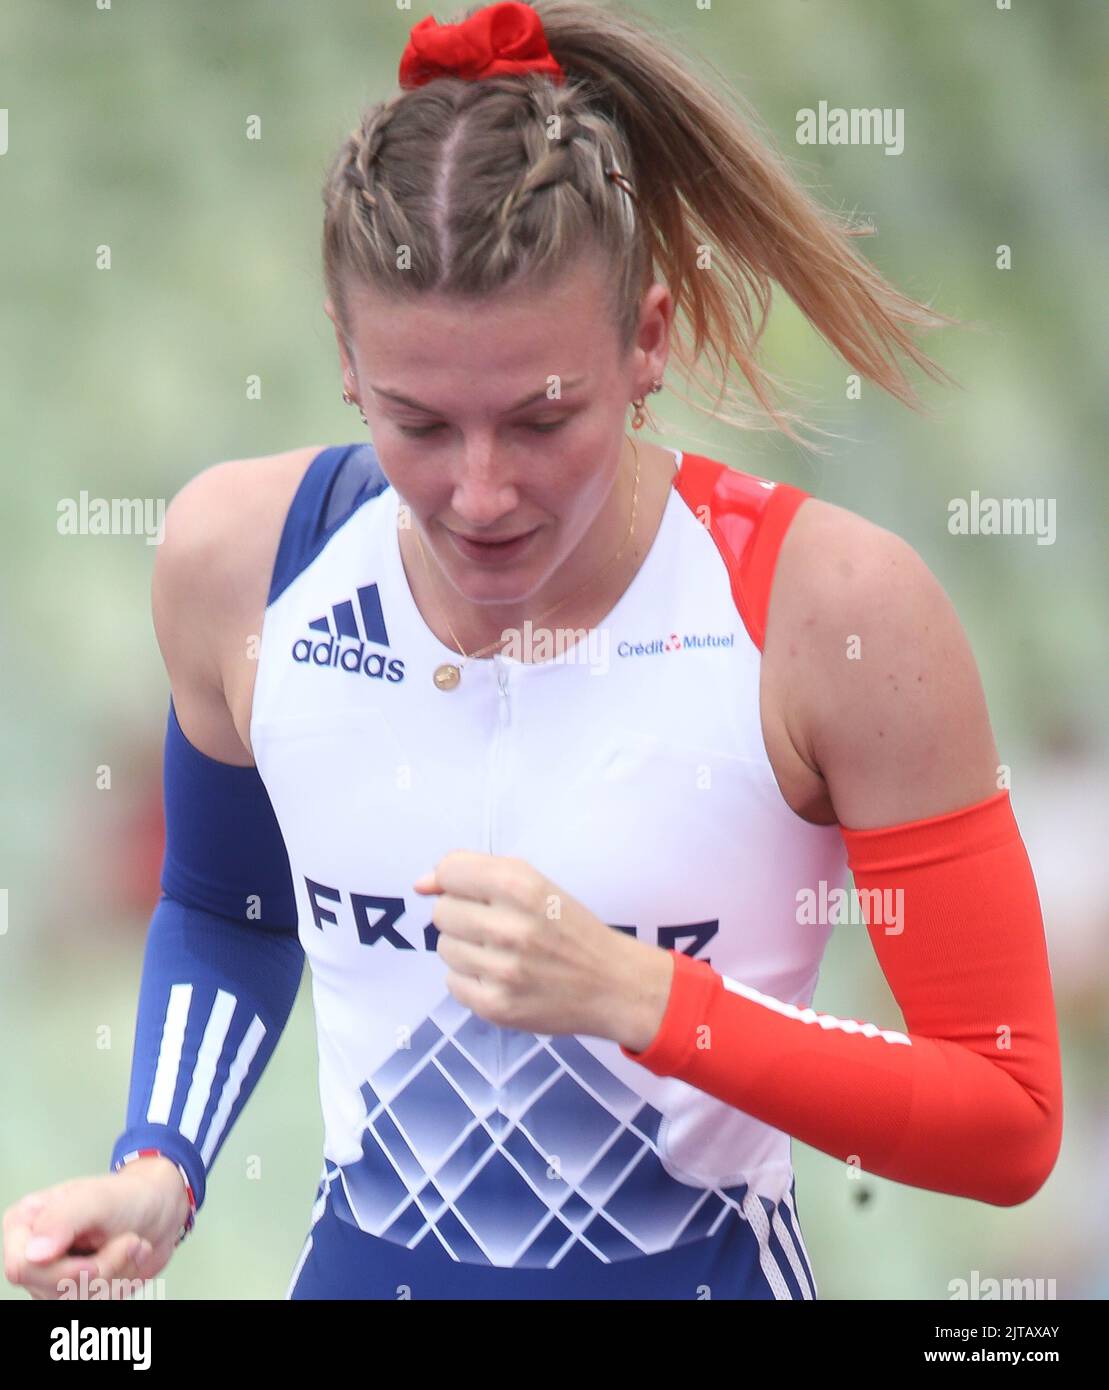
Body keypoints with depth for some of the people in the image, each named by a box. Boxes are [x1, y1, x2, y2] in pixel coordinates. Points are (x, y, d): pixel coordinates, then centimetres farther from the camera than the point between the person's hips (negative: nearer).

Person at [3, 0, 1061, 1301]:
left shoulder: (834, 608, -21)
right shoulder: (236, 559, -11)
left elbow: (1011, 1120, -16)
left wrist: (640, 999, -26)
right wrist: (156, 1170, -7)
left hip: (702, 1267, -3)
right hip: (362, 1262, 3)